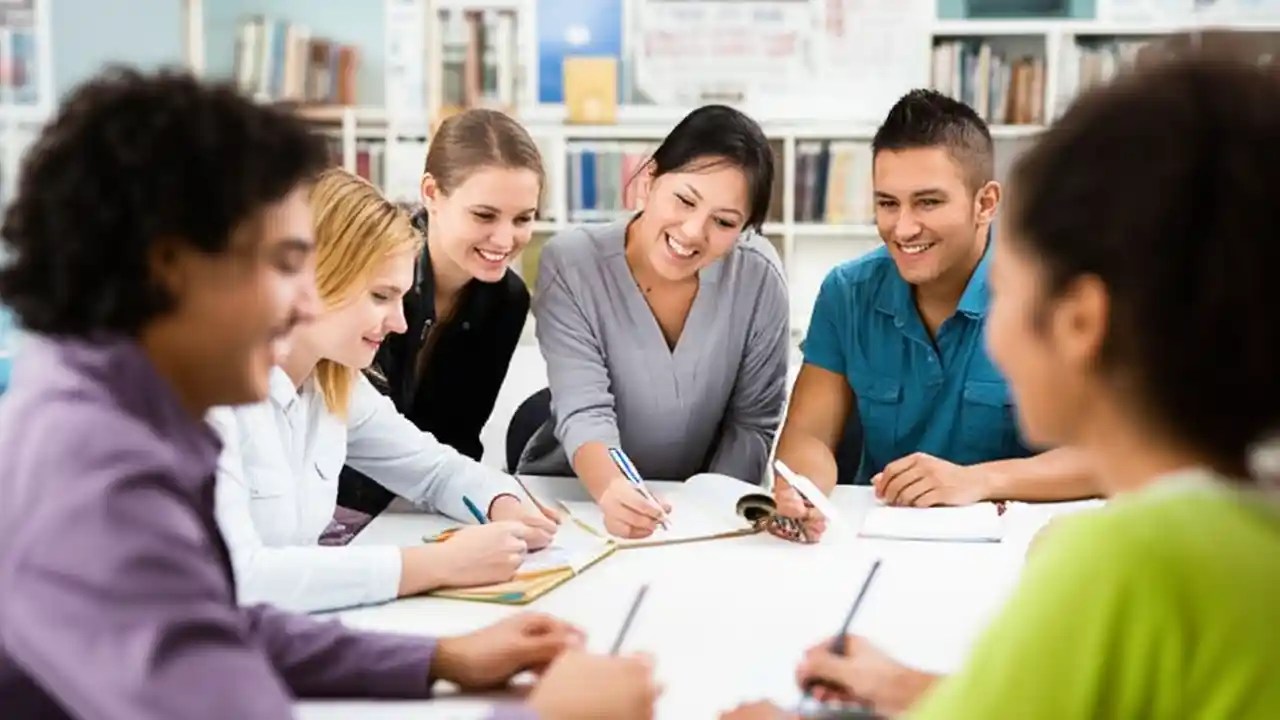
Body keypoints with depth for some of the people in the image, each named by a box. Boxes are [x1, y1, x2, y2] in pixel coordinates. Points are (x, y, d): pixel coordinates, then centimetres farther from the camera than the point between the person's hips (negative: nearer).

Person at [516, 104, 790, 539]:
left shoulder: (757, 275, -10)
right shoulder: (570, 266, -14)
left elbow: (752, 421, -3)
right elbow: (585, 412, -22)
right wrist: (612, 489, -40)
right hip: (568, 498, -1)